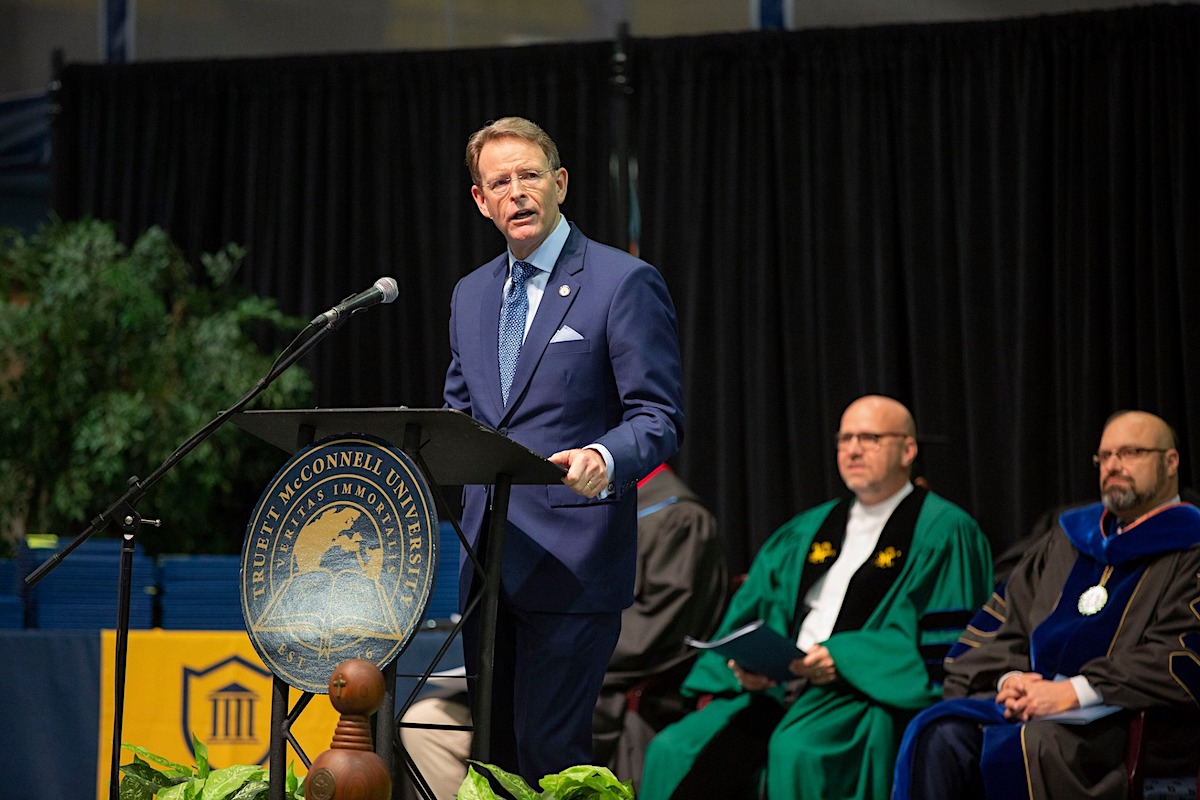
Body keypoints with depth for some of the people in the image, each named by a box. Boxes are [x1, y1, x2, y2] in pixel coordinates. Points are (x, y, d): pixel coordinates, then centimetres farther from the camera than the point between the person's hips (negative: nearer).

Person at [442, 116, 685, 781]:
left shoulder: (626, 283, -4)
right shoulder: (471, 294, 17)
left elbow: (658, 420, -8)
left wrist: (602, 458, -29)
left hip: (572, 555, -7)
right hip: (489, 557, 7)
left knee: (548, 752, -12)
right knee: (495, 751, 9)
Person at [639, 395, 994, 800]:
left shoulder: (943, 531, 4)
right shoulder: (805, 531, 23)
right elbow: (747, 613, 20)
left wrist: (844, 659, -16)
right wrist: (743, 661, -4)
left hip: (869, 694, -6)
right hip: (780, 688, 6)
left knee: (796, 750, -38)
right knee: (672, 751, -19)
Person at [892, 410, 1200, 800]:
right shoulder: (1067, 538, 25)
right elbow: (1001, 618, 22)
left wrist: (1076, 691, -15)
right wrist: (1010, 677, -1)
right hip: (1032, 696, 6)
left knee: (1029, 744, -37)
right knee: (939, 736, -25)